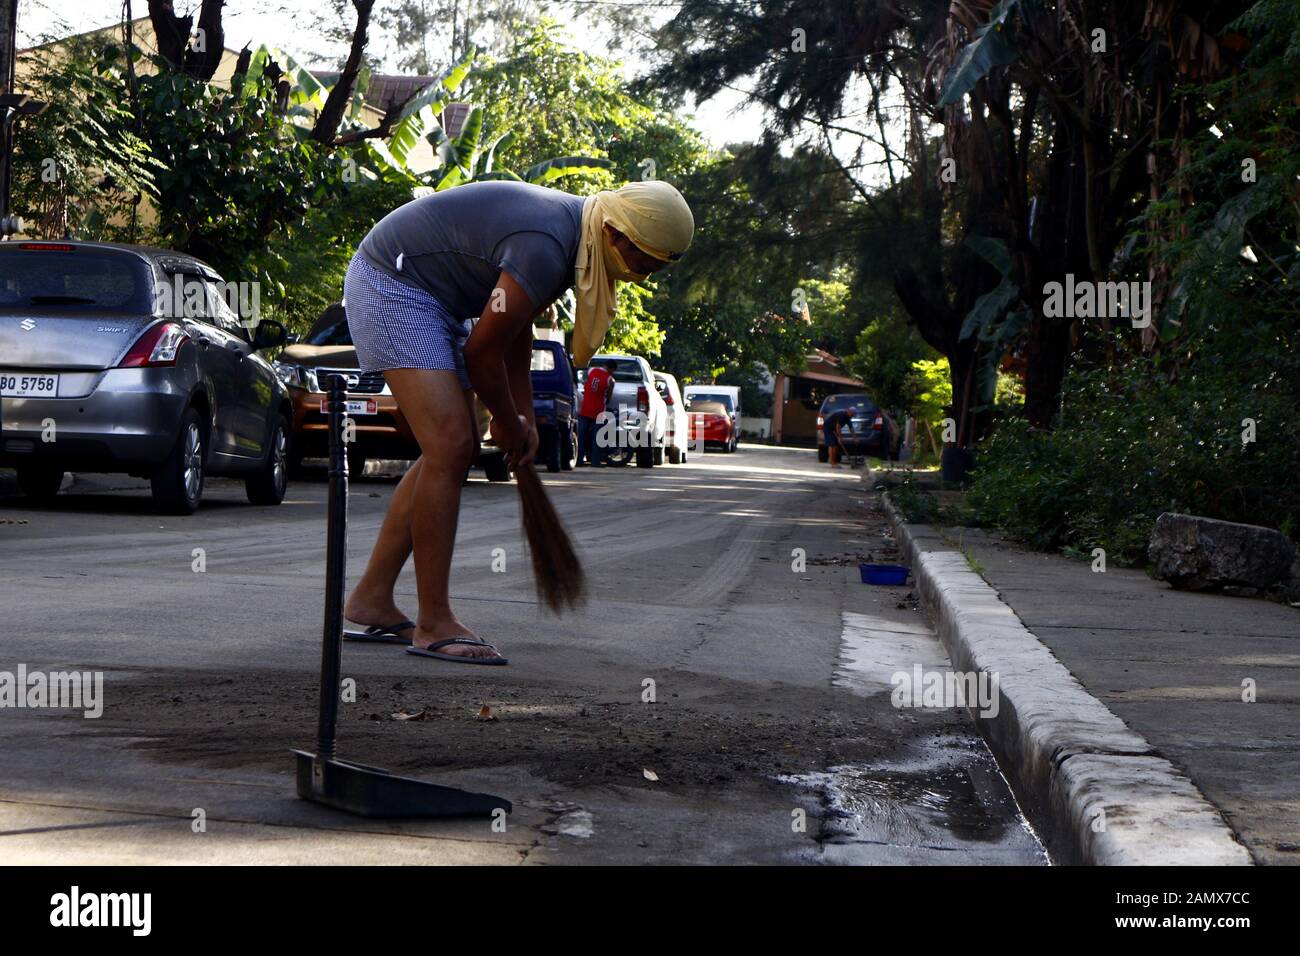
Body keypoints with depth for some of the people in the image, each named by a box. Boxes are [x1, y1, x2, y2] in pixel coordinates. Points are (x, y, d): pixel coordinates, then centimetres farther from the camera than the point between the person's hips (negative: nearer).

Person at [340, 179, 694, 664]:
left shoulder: (572, 229, 4)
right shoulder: (546, 248, -28)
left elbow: (516, 329, 15)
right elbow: (481, 352, -19)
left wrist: (523, 415, 15)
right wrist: (509, 423, -2)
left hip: (433, 296, 11)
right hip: (391, 280, -11)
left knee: (451, 451, 10)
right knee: (450, 446, -17)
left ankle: (371, 600, 17)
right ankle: (434, 625, -10)